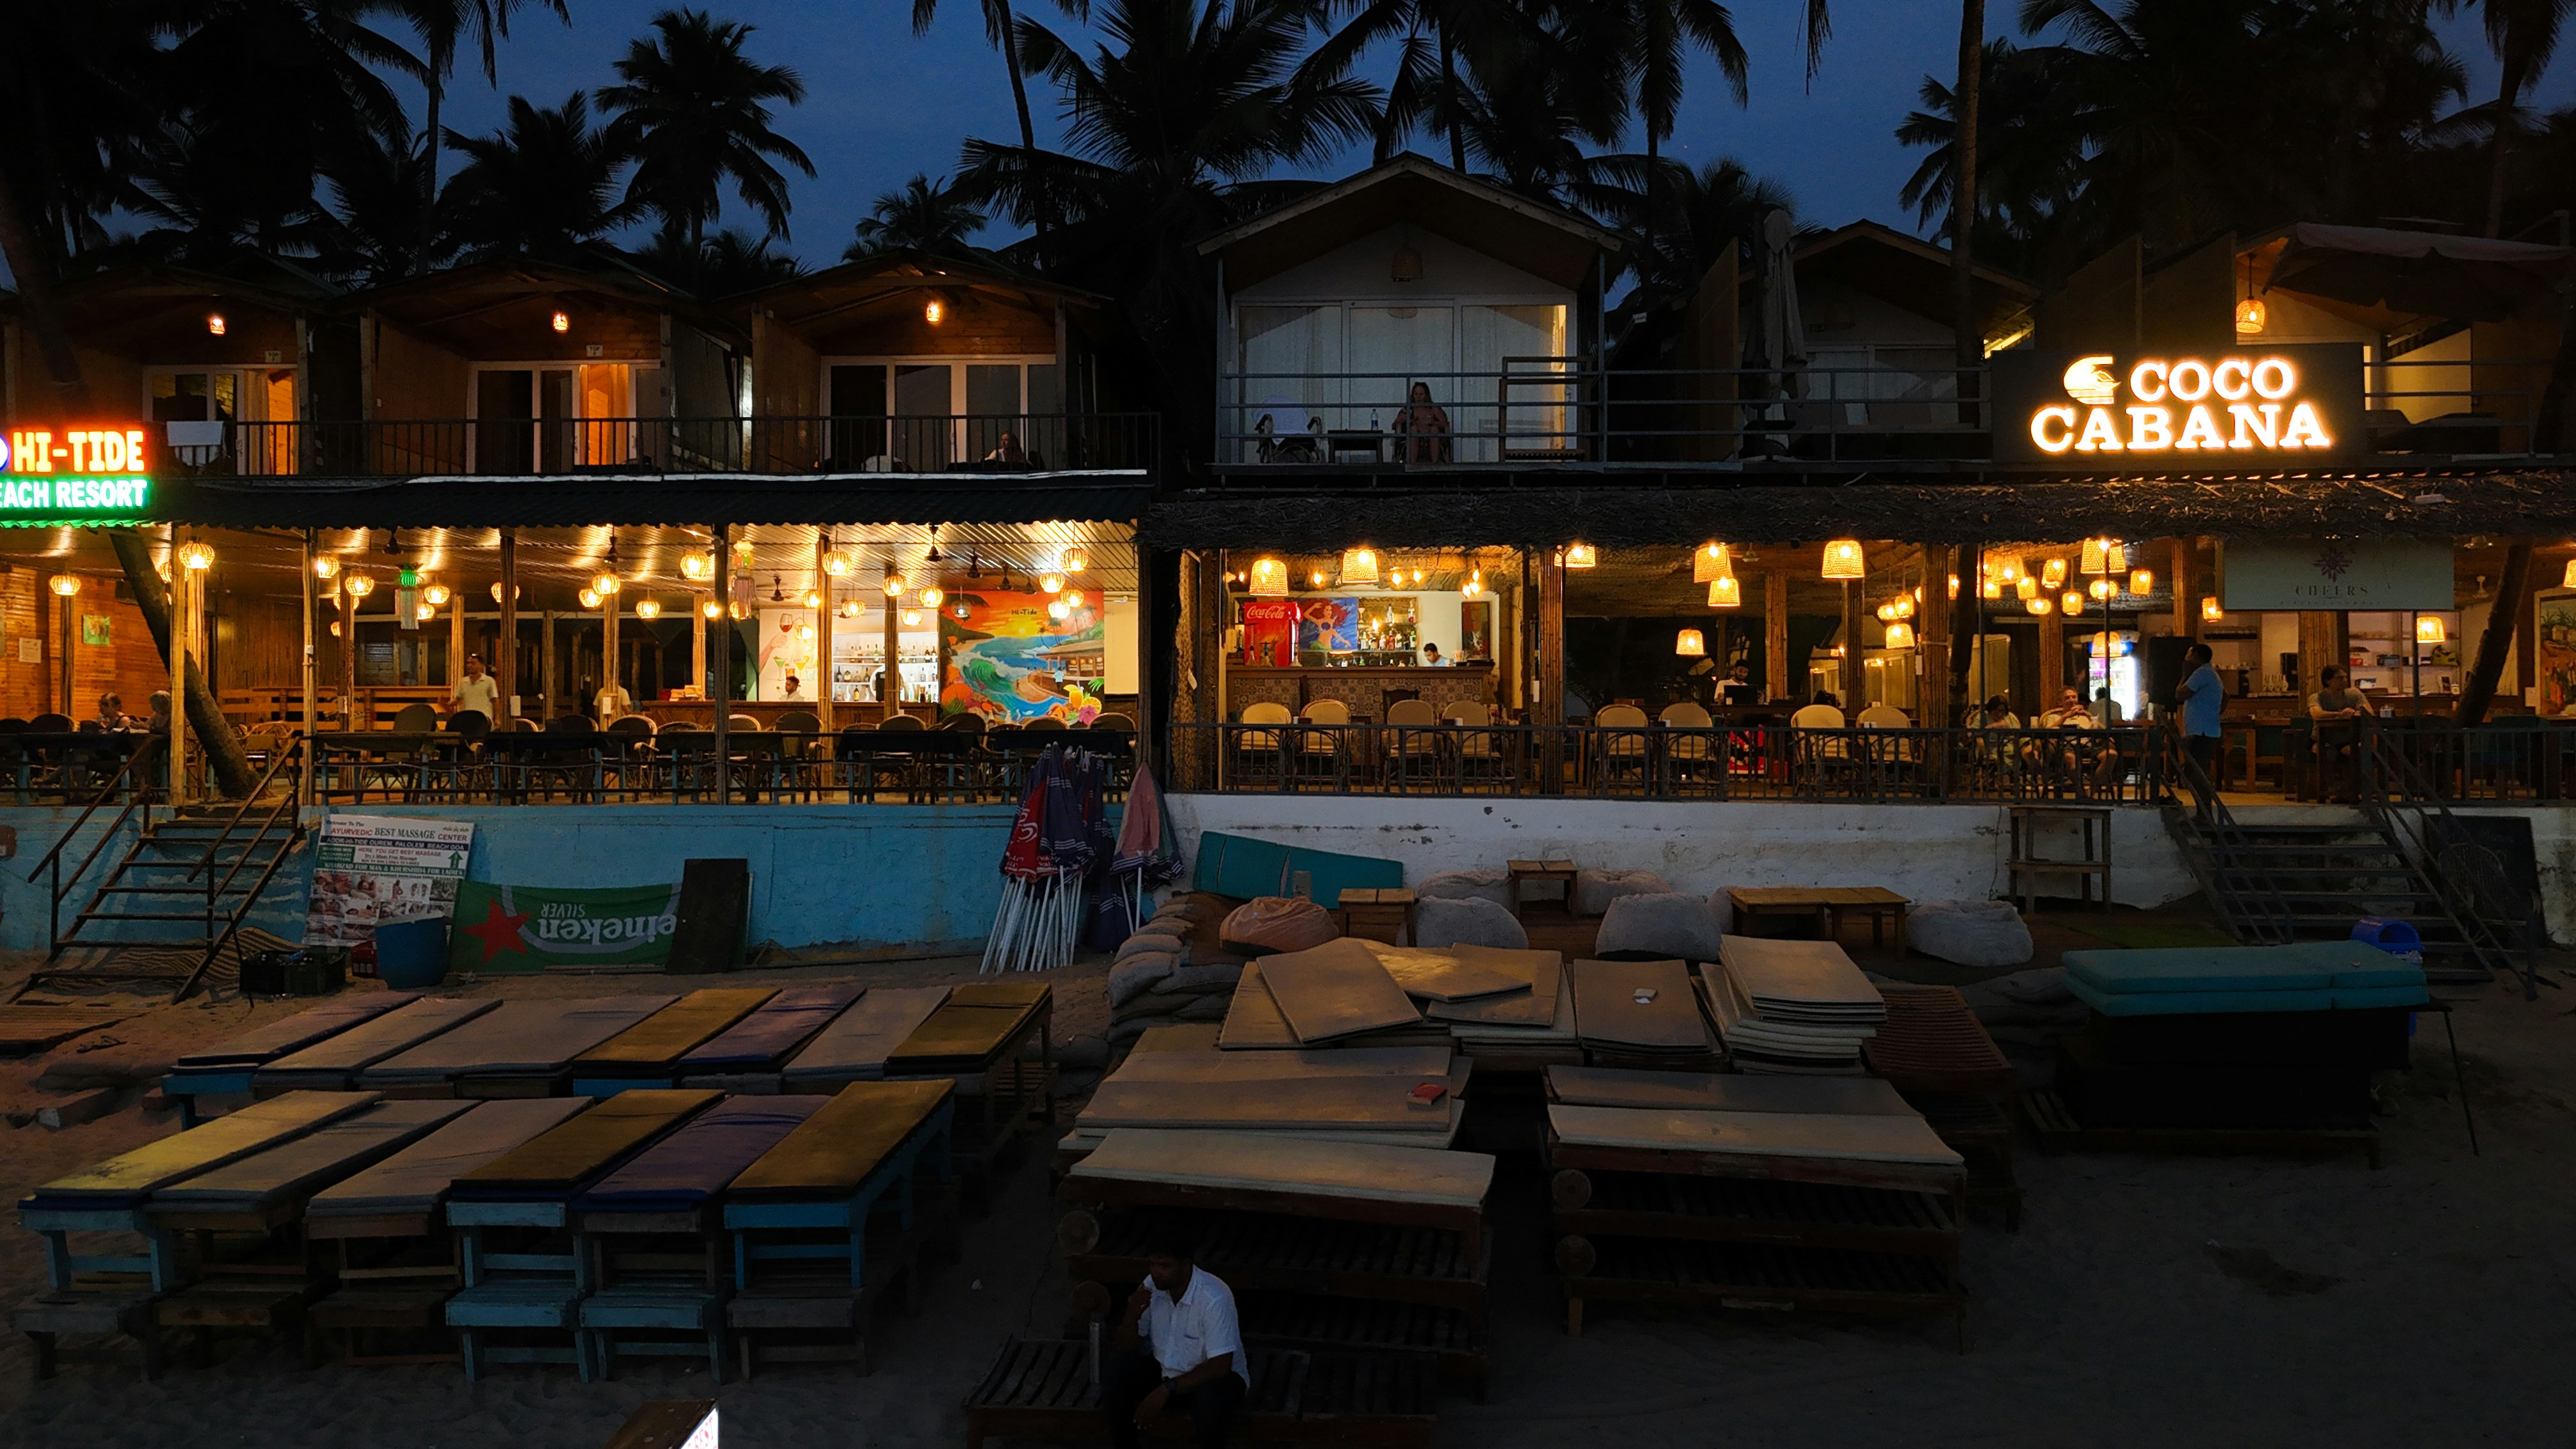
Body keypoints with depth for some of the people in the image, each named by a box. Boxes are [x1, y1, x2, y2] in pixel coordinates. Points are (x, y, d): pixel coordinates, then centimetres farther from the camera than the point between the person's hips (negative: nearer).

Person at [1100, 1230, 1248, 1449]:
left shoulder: (1214, 1298, -28)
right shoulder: (1152, 1286, -11)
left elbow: (1220, 1365, -30)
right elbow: (1128, 1348, -4)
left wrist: (1166, 1389, -33)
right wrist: (1132, 1317, -27)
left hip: (1215, 1375, -5)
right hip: (1165, 1370, 6)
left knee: (1210, 1400, -37)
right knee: (1113, 1366, -15)